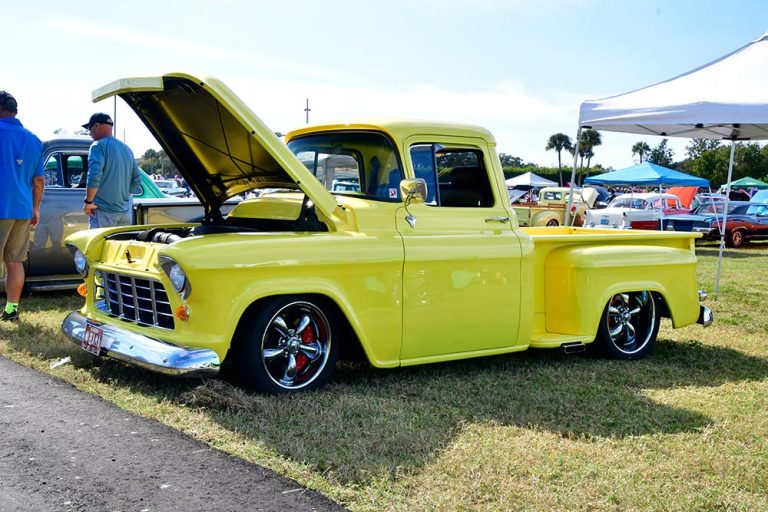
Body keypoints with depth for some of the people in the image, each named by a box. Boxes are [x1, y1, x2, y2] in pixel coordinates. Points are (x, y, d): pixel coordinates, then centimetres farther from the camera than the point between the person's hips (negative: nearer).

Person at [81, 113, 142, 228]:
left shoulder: (98, 146, -8)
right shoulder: (126, 149, 15)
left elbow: (94, 175, -22)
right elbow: (136, 181, 17)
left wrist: (88, 202, -13)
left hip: (103, 212, -7)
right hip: (125, 212, 7)